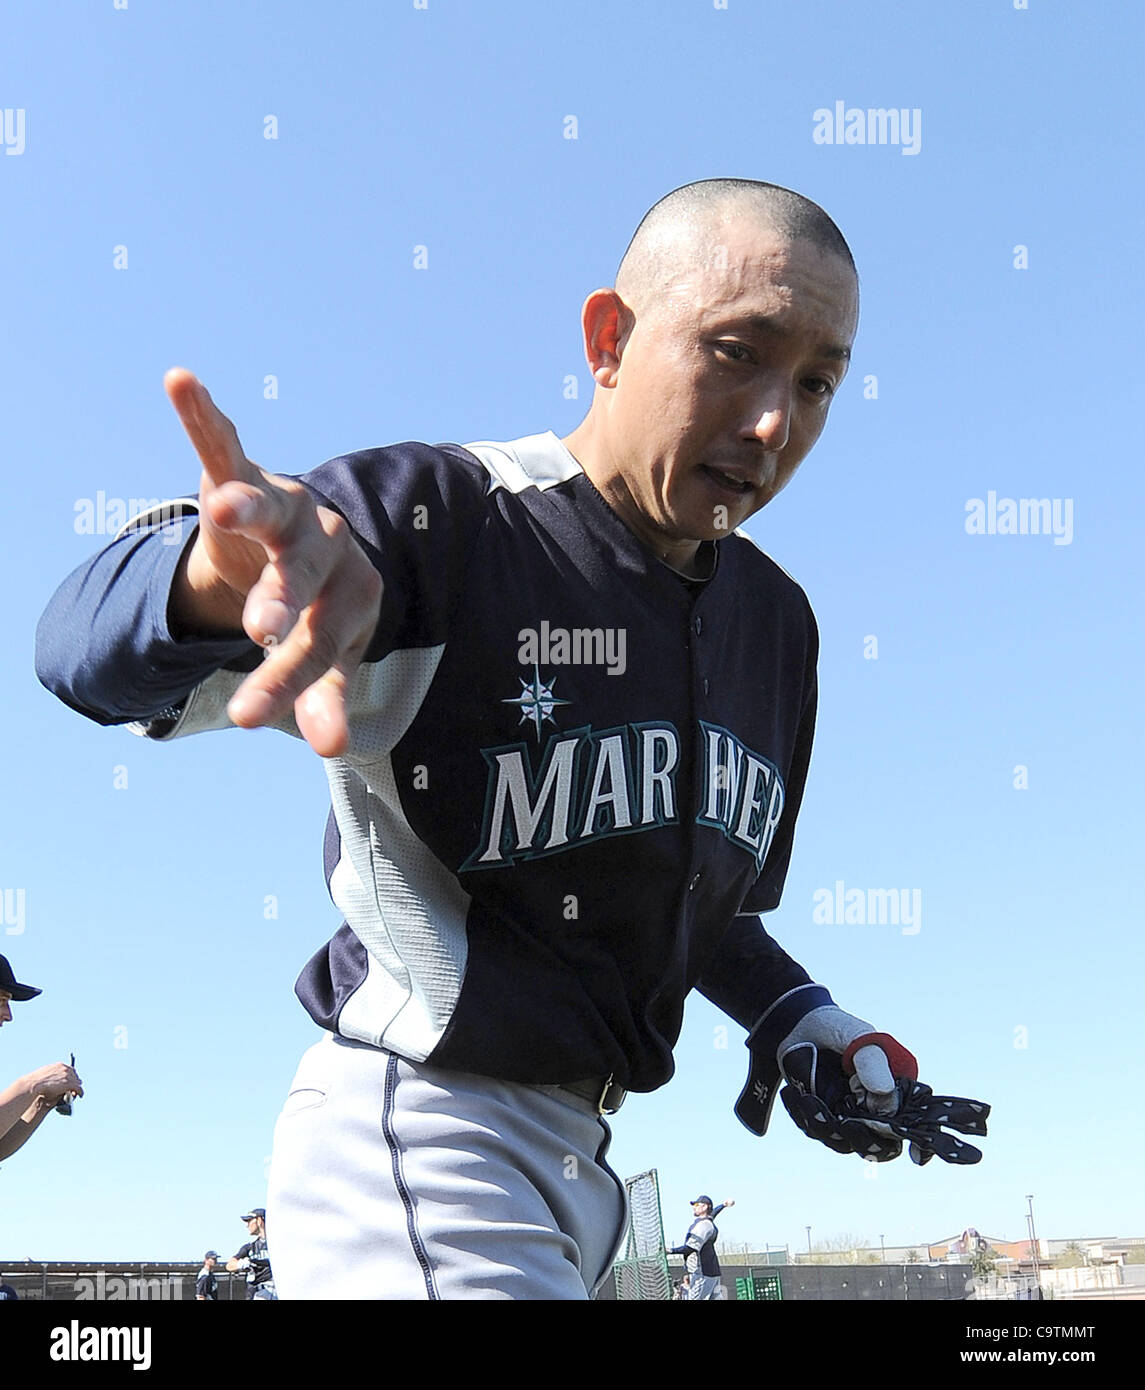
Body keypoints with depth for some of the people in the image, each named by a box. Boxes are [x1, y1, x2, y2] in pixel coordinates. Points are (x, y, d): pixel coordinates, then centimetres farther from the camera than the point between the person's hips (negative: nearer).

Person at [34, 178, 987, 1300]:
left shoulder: (773, 619, 9)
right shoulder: (441, 519, -16)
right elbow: (86, 654, -30)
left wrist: (798, 1019, 6)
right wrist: (216, 573, -51)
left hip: (576, 1158, 8)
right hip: (410, 1132, -8)